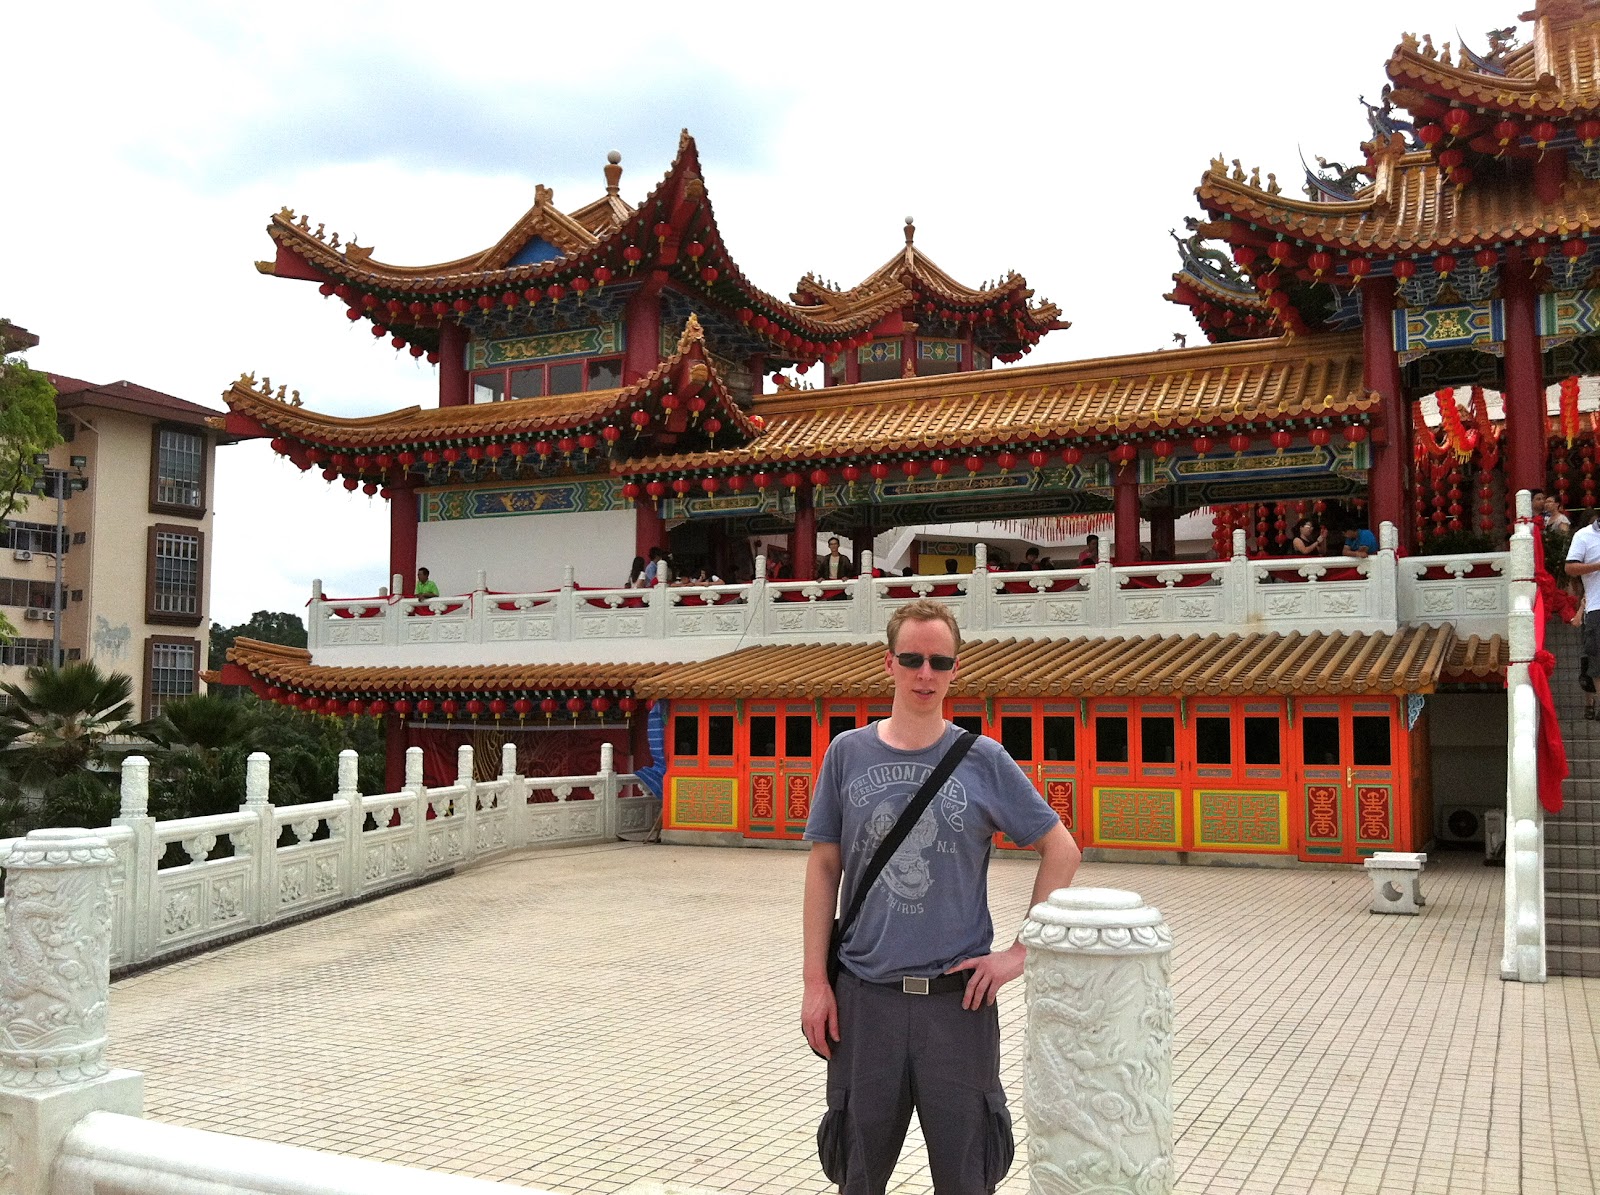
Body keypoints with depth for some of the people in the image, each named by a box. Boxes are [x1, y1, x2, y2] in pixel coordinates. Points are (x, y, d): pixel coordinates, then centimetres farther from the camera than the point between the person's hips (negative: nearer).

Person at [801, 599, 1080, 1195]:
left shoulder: (983, 760, -1)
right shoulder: (848, 754, 2)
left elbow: (1061, 850, 5)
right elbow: (824, 868, 5)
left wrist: (1021, 952, -2)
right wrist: (816, 982, 0)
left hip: (958, 996, -1)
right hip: (866, 994, 1)